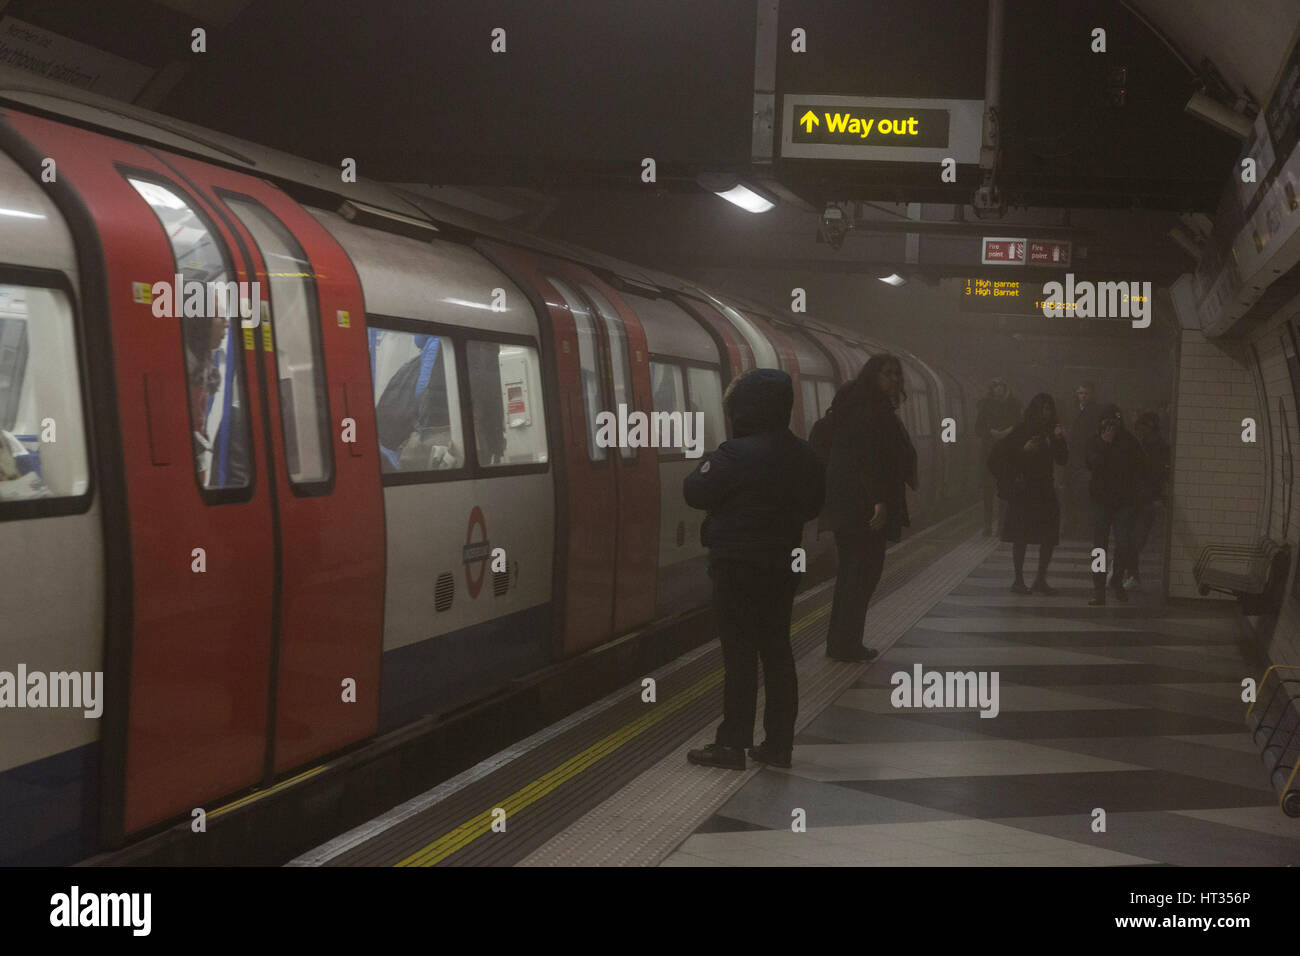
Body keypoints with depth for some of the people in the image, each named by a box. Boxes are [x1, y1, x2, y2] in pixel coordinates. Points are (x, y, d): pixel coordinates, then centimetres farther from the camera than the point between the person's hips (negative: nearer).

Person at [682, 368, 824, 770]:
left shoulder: (736, 455, -20)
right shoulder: (803, 455, 4)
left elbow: (695, 492, -14)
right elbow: (813, 505, 15)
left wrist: (707, 465, 2)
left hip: (737, 567, -7)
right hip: (781, 566, 7)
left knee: (740, 655, -2)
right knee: (777, 651, 11)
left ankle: (733, 744, 4)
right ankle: (779, 742, 15)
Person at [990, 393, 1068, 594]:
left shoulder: (1051, 432, 7)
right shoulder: (1020, 432, -7)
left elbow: (1062, 459, 2)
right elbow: (997, 458, -9)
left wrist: (1059, 440, -12)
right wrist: (1023, 451, -17)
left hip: (1045, 492, 5)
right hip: (1022, 493, -5)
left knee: (1049, 538, 0)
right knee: (1021, 539, 1)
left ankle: (1041, 580, 10)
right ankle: (1018, 580, 8)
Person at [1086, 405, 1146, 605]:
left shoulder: (1129, 441, 2)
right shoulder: (1096, 441, 2)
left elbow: (1141, 466, 5)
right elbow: (1091, 465, -12)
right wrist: (1105, 444, -16)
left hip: (1125, 500, 0)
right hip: (1101, 500, 0)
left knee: (1124, 544, -7)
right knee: (1100, 545, -1)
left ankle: (1117, 581, 17)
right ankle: (1098, 590, 3)